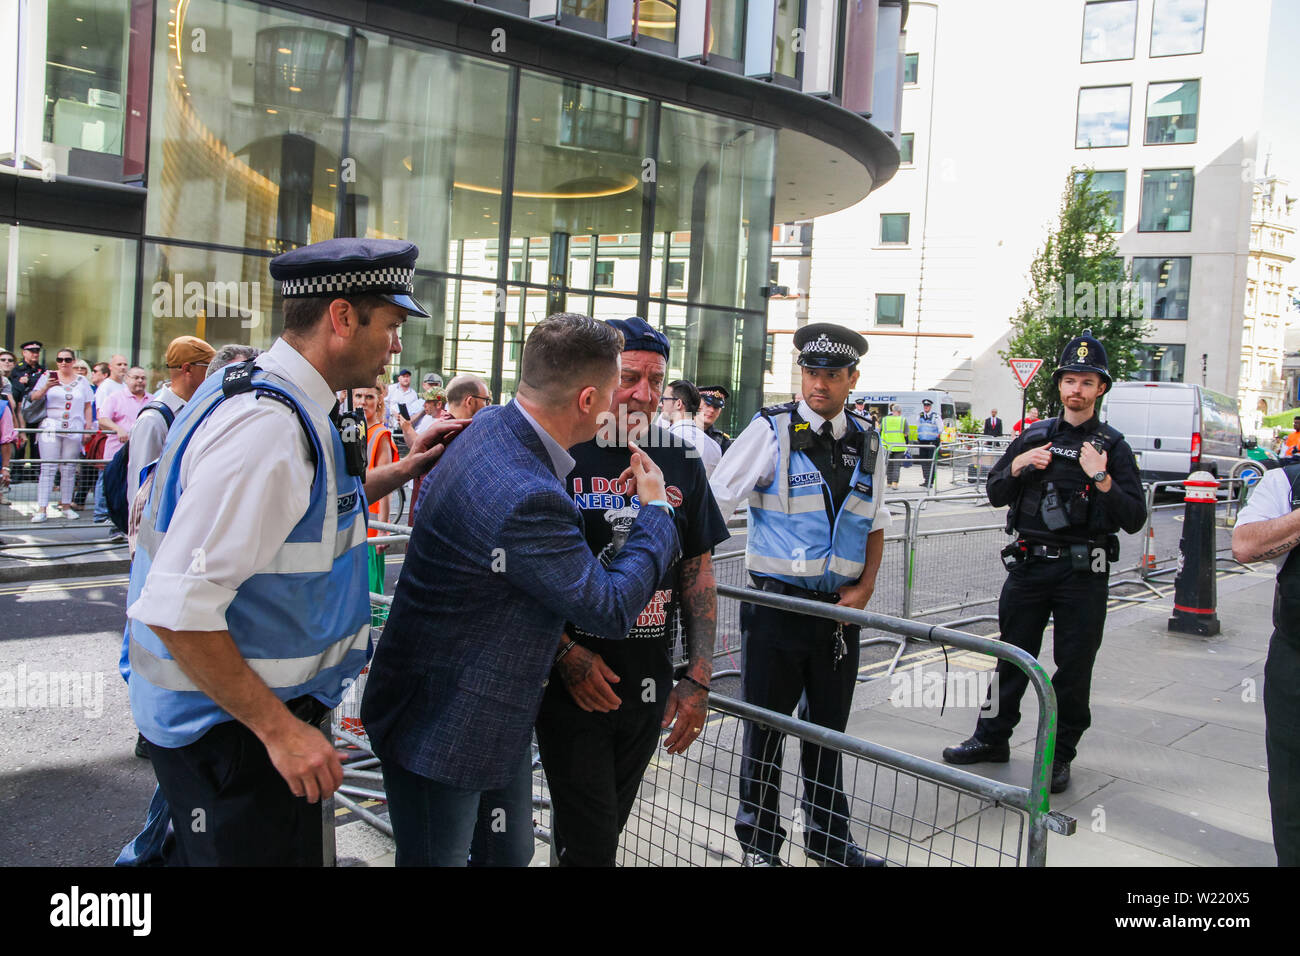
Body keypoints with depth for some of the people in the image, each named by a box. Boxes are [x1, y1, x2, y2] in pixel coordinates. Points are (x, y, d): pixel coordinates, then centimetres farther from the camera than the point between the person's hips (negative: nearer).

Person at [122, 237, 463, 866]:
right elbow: (177, 608, -31)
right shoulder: (268, 426, -26)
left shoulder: (265, 395, 6)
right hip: (232, 730, -10)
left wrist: (400, 472, 13)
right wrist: (279, 729, -24)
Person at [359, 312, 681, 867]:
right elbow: (613, 609, -22)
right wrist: (655, 510, -9)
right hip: (443, 732, -10)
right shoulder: (525, 498, -34)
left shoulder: (491, 425, -1)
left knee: (509, 854, 22)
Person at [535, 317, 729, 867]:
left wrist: (698, 677, 3)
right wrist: (567, 653, -16)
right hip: (572, 682, -4)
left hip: (651, 689, 4)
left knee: (606, 827, 18)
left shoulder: (679, 461, 5)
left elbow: (697, 571, 9)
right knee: (589, 845, 0)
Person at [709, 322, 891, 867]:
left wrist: (864, 587, 3)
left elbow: (876, 524, 16)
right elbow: (715, 502, -9)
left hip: (841, 607, 4)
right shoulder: (772, 430, -7)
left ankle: (829, 840, 32)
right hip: (777, 603, -4)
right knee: (766, 726, 5)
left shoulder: (865, 443, 7)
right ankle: (759, 842, 23)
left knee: (828, 728, 16)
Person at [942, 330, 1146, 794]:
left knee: (1074, 666, 5)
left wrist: (1102, 479, -19)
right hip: (1028, 564, 3)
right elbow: (995, 494, 12)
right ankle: (992, 737, 24)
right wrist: (1017, 466, -6)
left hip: (1082, 573, -2)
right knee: (1011, 656, 10)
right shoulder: (1034, 435, 9)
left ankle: (1060, 754, 19)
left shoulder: (1112, 446, 0)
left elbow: (1134, 519, -5)